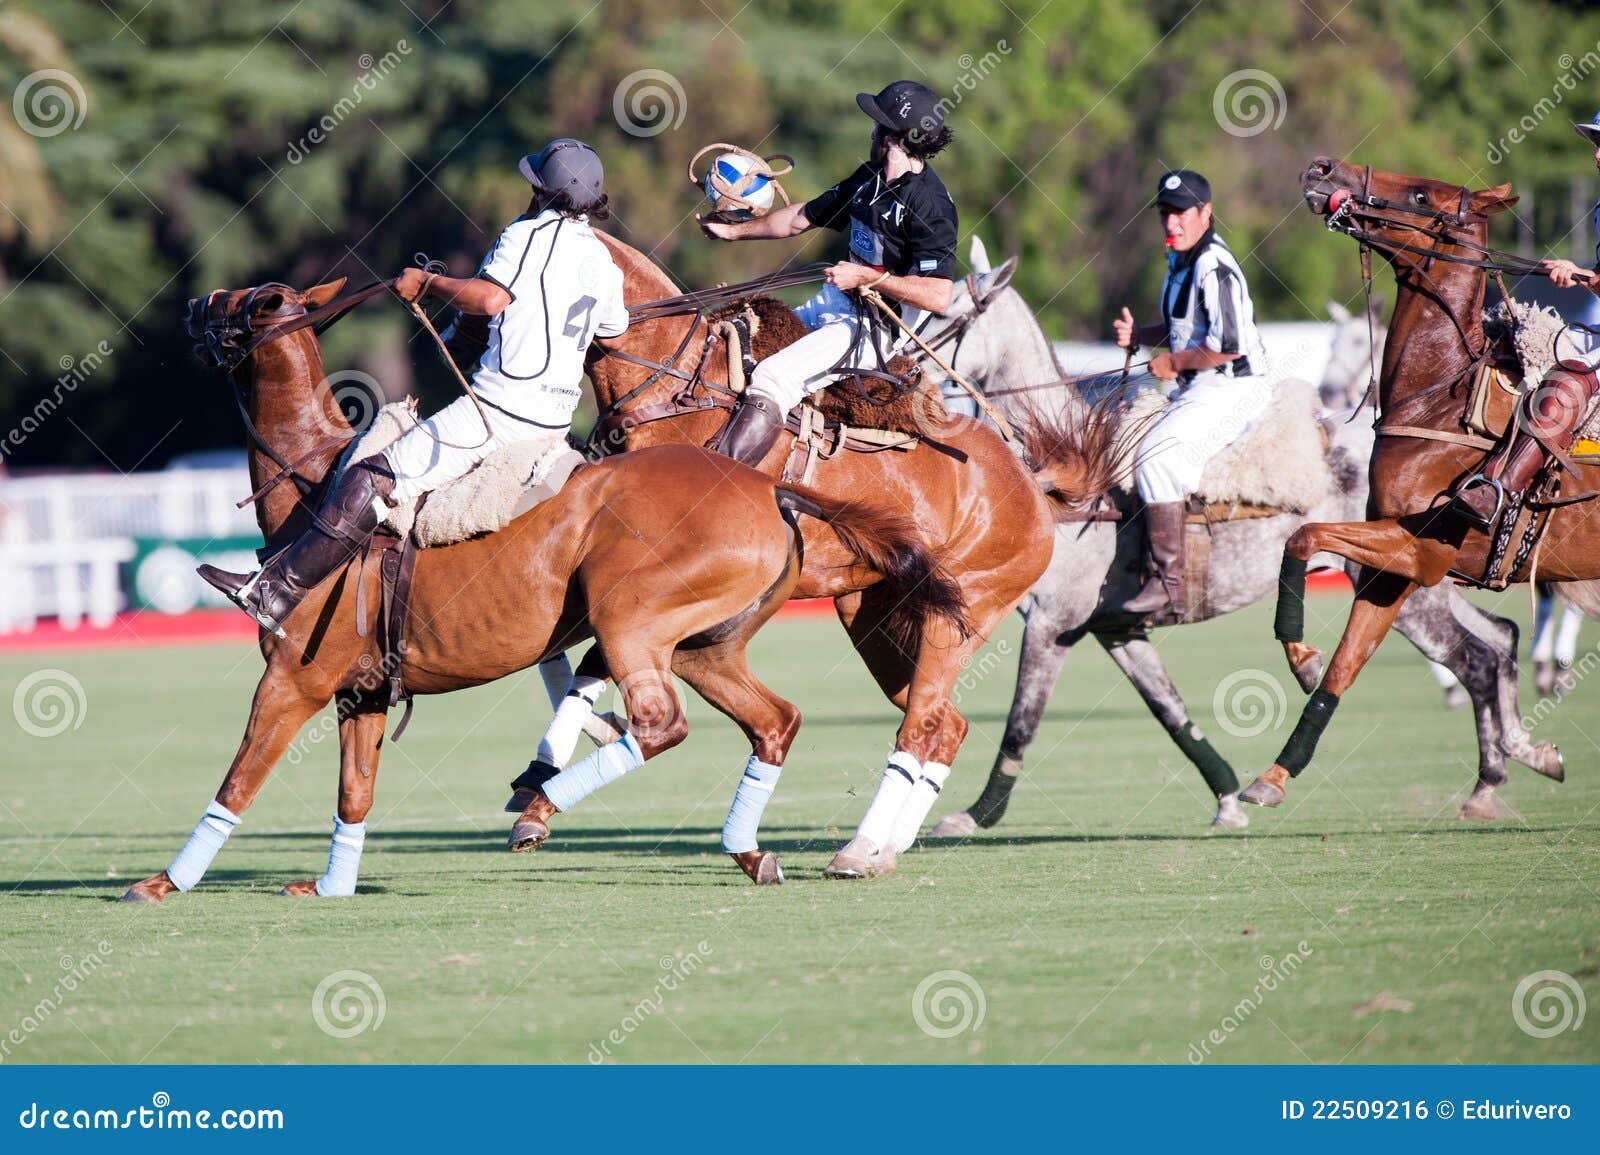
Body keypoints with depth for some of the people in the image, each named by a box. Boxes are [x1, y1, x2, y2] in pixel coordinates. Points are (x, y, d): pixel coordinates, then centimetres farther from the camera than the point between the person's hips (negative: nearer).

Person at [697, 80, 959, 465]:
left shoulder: (931, 205, -22)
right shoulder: (870, 179, 5)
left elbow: (939, 296, -28)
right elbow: (803, 217, 19)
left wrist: (867, 277, -26)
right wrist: (733, 231, 24)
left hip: (878, 327, -10)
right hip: (842, 301, 10)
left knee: (771, 380, -26)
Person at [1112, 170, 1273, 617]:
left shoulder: (1213, 267, -16)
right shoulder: (1180, 262, 16)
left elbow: (1228, 344, -25)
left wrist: (1174, 362, -13)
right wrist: (1138, 335, 11)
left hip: (1231, 387, -11)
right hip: (1199, 388, 11)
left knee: (1157, 457, -23)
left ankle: (1166, 585, -24)